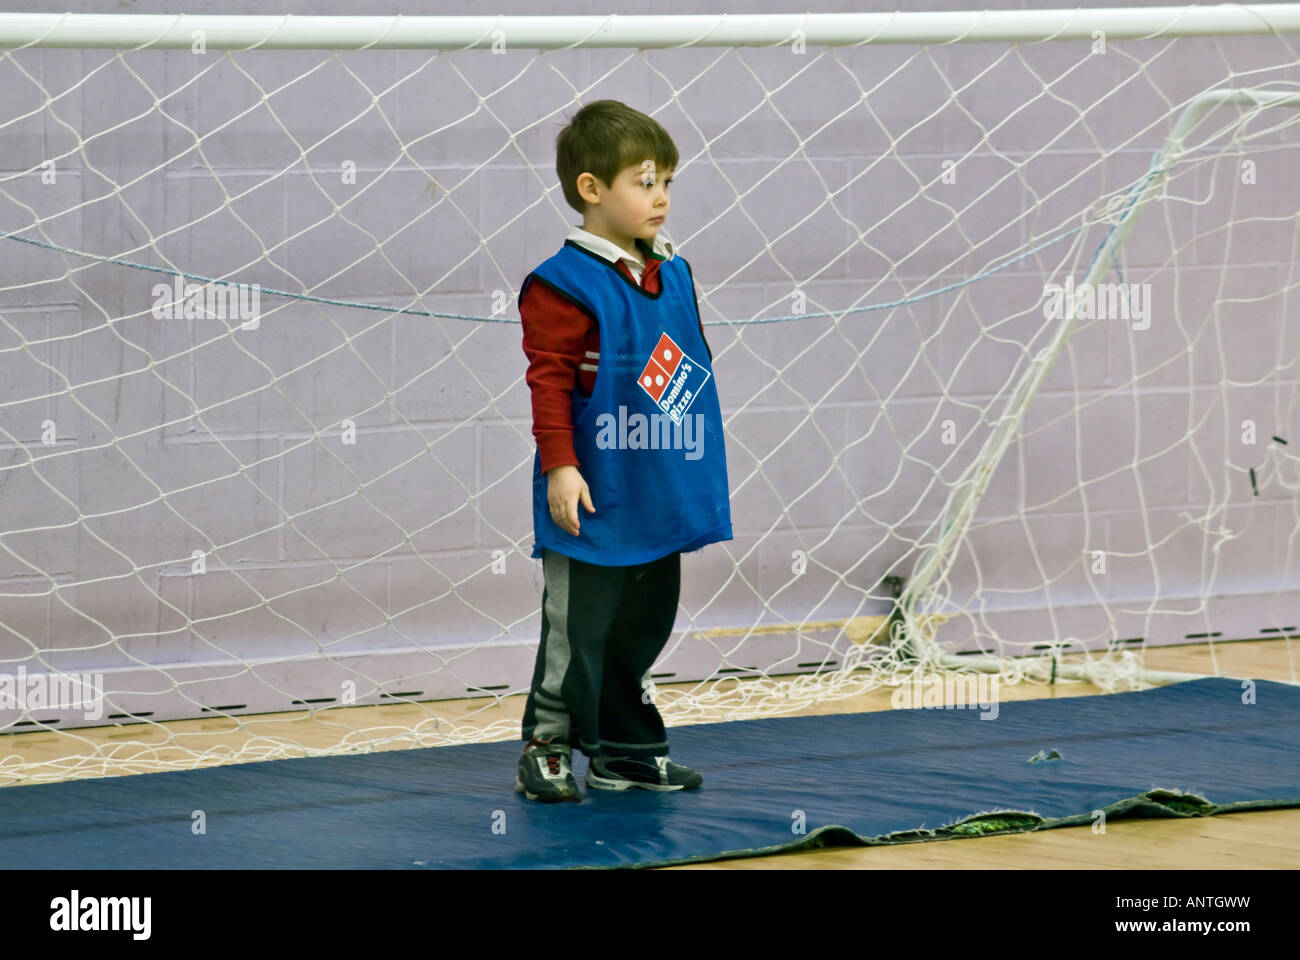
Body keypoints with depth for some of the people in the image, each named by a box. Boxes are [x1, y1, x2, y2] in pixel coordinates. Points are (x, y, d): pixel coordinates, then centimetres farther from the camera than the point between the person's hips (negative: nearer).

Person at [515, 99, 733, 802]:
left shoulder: (673, 276, 11)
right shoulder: (564, 285, -14)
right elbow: (549, 380, -16)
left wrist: (701, 471, 22)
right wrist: (559, 465, -22)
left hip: (661, 501, 8)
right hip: (595, 503, -8)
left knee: (645, 627, 15)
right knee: (576, 630, -2)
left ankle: (627, 752, 26)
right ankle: (546, 750, 8)